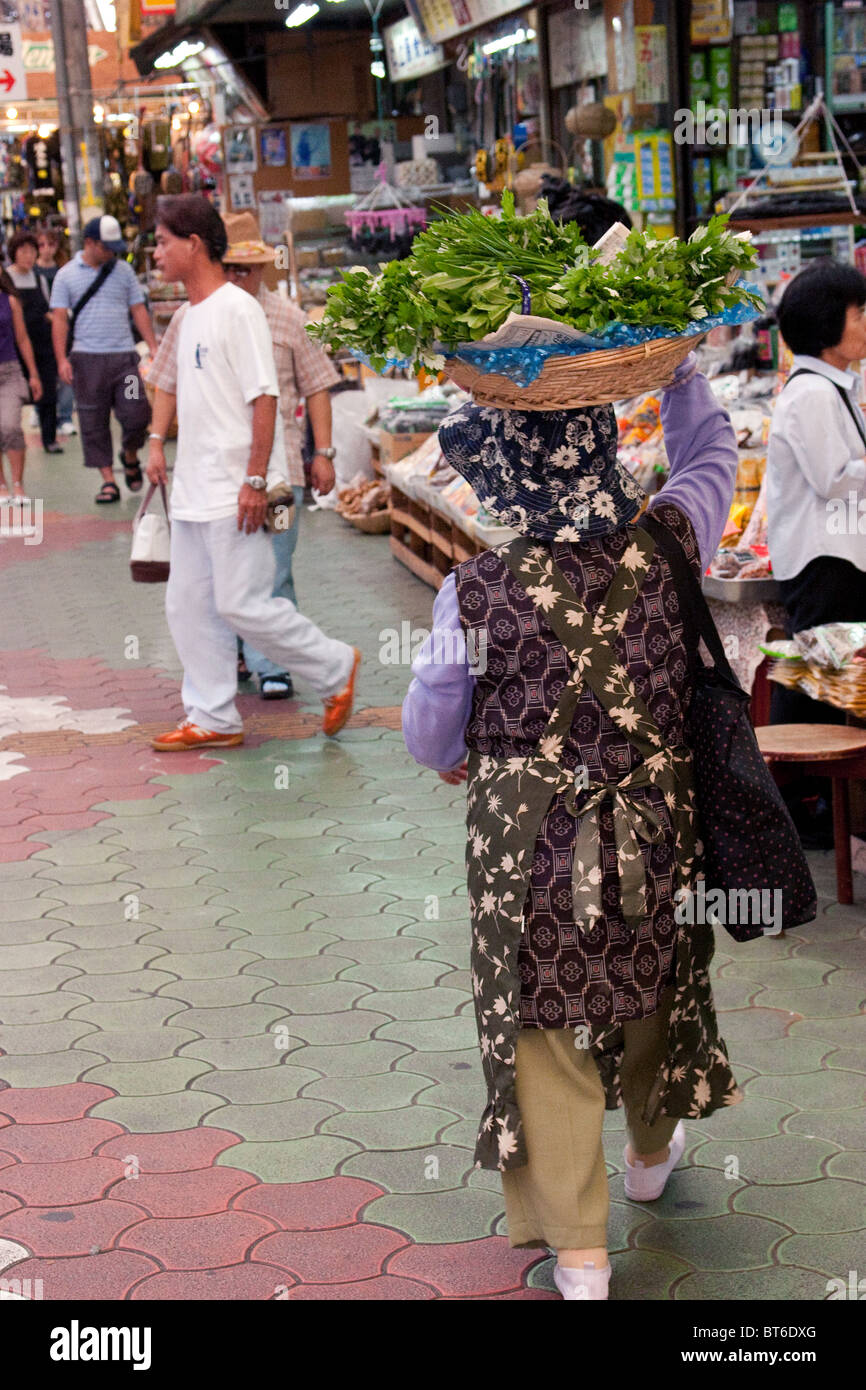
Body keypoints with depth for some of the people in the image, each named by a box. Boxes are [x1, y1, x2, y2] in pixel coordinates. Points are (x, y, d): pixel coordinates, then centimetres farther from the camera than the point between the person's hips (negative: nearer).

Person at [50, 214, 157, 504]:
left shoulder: (123, 270, 9)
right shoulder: (66, 275, 5)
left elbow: (138, 310, 12)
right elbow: (60, 319, 3)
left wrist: (153, 346, 4)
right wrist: (62, 359, -6)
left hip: (124, 355, 1)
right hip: (87, 357, -1)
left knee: (137, 414, -5)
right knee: (94, 422, 0)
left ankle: (130, 456, 25)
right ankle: (108, 480, 7)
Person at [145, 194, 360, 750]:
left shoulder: (238, 309, -14)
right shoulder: (189, 316, 14)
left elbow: (265, 397, -18)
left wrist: (256, 480, -22)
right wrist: (158, 441, 19)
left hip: (235, 492, -9)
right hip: (193, 490, 9)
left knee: (242, 604, -8)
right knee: (189, 606, 9)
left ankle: (336, 668, 11)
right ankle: (214, 719, 16)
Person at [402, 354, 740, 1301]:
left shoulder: (478, 593, -19)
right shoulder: (663, 549, -13)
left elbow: (430, 728, -4)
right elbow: (710, 451, 9)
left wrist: (448, 759, 17)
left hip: (529, 837, -3)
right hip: (654, 825, 4)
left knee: (543, 1022, 10)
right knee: (648, 984, 26)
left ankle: (577, 1245, 15)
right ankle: (651, 1151, 52)